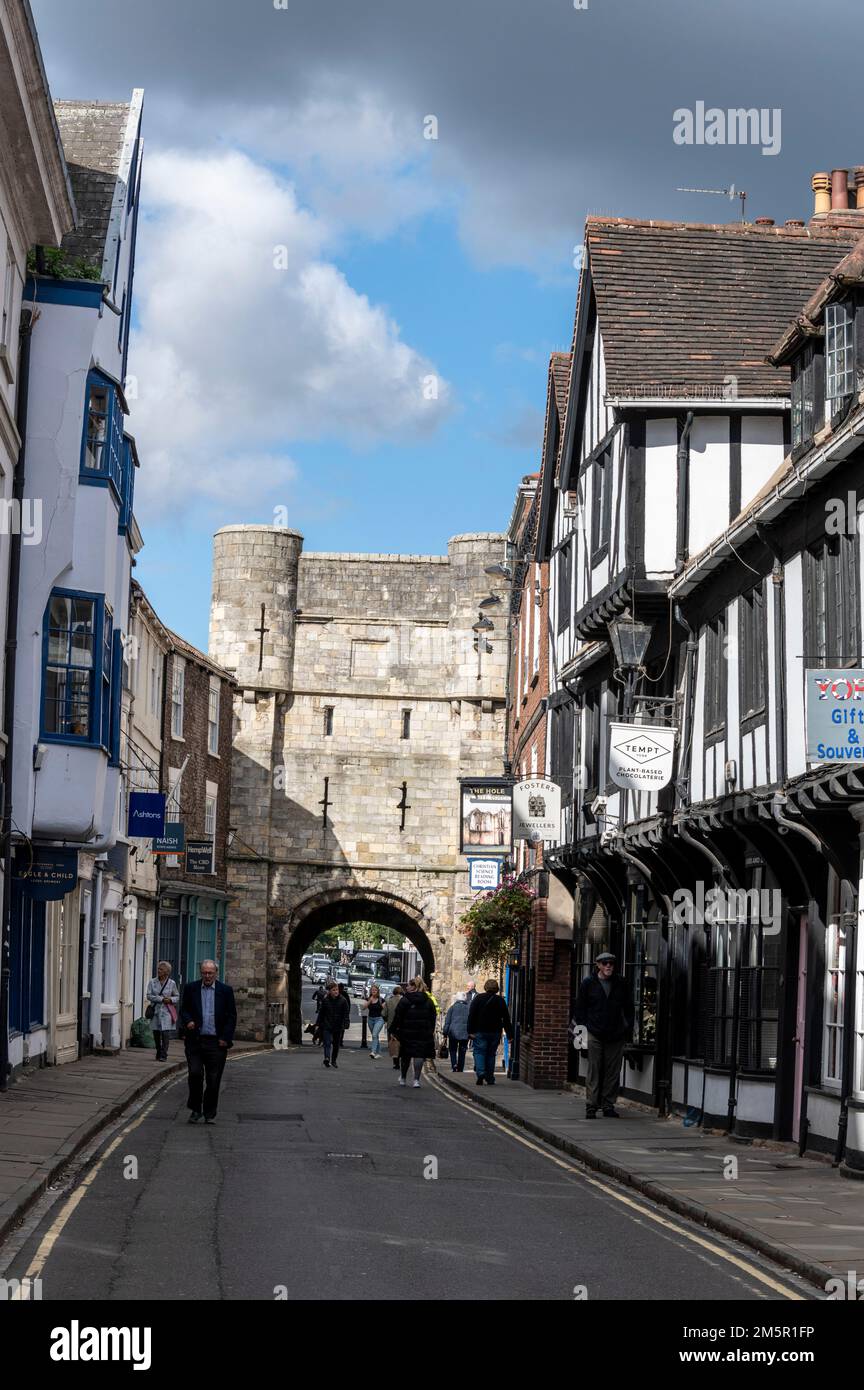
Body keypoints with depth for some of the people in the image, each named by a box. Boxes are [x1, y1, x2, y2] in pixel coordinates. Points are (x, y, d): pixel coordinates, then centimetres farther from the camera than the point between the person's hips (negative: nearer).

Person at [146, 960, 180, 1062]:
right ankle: (158, 1053, 22)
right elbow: (149, 996, -3)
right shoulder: (152, 982, 5)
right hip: (156, 1010, 2)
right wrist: (162, 999, -13)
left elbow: (177, 997, 12)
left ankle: (163, 1055, -8)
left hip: (167, 1012, -2)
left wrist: (171, 999, -10)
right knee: (156, 1034, 5)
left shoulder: (172, 983, 4)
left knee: (165, 1033, -11)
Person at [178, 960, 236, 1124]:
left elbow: (232, 1016, 6)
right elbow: (183, 1010, 11)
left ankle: (210, 1114, 14)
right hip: (195, 1041, 0)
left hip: (216, 1042, 0)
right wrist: (188, 1021, -11)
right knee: (195, 1074, -11)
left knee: (213, 1079, 2)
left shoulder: (225, 991, 5)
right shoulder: (190, 989, 8)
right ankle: (195, 1110, 6)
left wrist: (225, 1038, -2)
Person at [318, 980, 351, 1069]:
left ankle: (333, 1060, 25)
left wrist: (346, 1024, -14)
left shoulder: (343, 1000, -4)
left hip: (339, 1026, 1)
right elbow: (321, 1013, 9)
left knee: (336, 1044, 11)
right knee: (327, 1042, -15)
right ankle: (327, 1058, -31)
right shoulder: (326, 1000, 0)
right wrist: (319, 1024, 10)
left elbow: (346, 1013, -4)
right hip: (327, 1025, -1)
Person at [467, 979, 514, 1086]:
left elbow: (471, 1016, -5)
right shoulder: (500, 1001, 5)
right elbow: (506, 1019, 6)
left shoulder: (478, 998, 0)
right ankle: (490, 1079, 11)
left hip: (480, 1032, -2)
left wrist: (470, 1031, -5)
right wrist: (510, 1035, 8)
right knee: (491, 1054, 11)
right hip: (495, 1032, 2)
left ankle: (480, 1072, -24)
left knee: (479, 1052, 0)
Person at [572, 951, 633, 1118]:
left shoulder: (621, 983, 7)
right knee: (594, 1072, -2)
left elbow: (628, 1008, 13)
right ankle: (591, 1106, 1)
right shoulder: (588, 983, 2)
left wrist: (628, 1028, 5)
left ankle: (609, 1105, 12)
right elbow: (579, 1008, 7)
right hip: (595, 1034, -2)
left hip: (616, 1036, 2)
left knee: (613, 1072, 4)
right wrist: (583, 1028, -1)